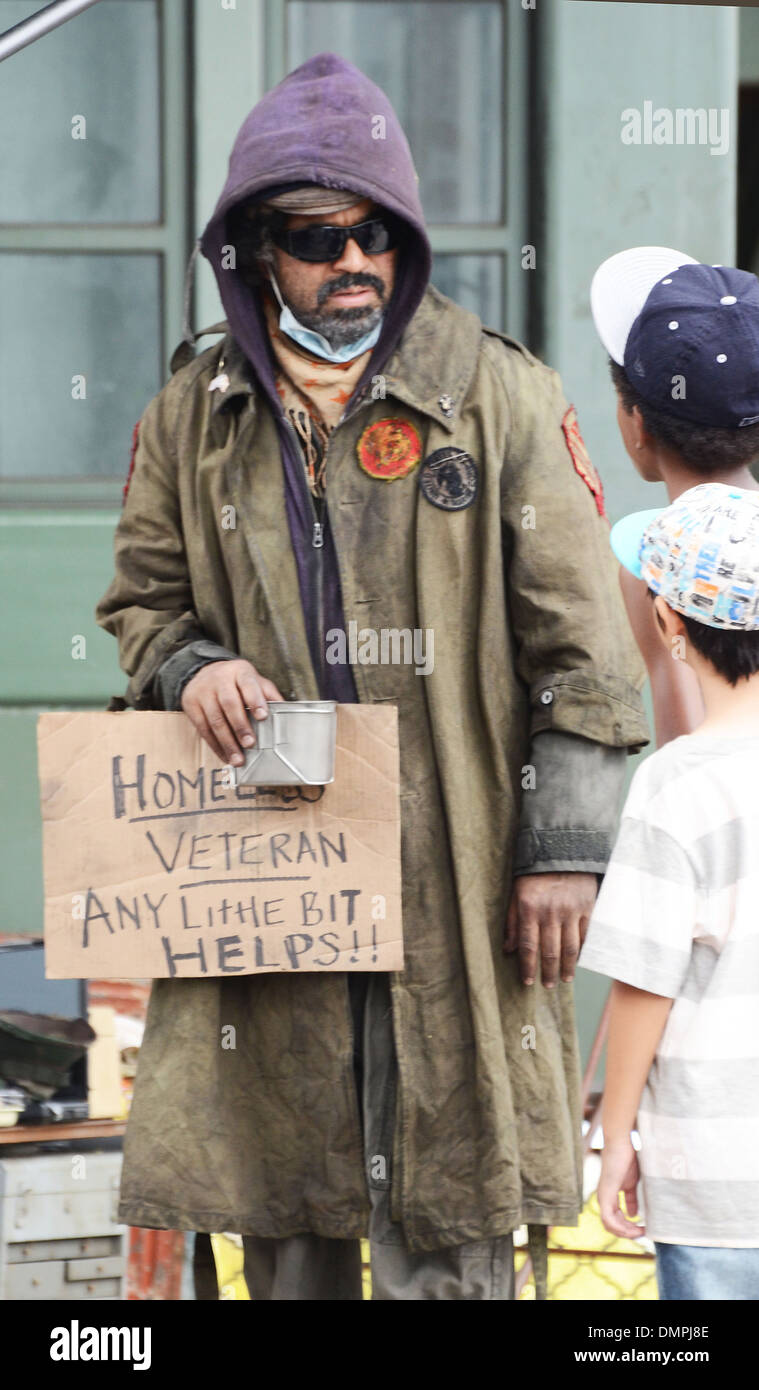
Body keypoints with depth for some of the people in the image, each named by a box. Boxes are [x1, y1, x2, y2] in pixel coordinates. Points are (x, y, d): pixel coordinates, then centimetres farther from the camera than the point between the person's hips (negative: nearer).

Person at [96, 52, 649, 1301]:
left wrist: (565, 844, -6)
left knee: (447, 1209, -3)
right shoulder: (194, 416, 9)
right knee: (285, 1213, 9)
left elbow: (579, 642, -1)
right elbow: (141, 599, 20)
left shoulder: (499, 396, 0)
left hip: (454, 874, -3)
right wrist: (190, 667, -4)